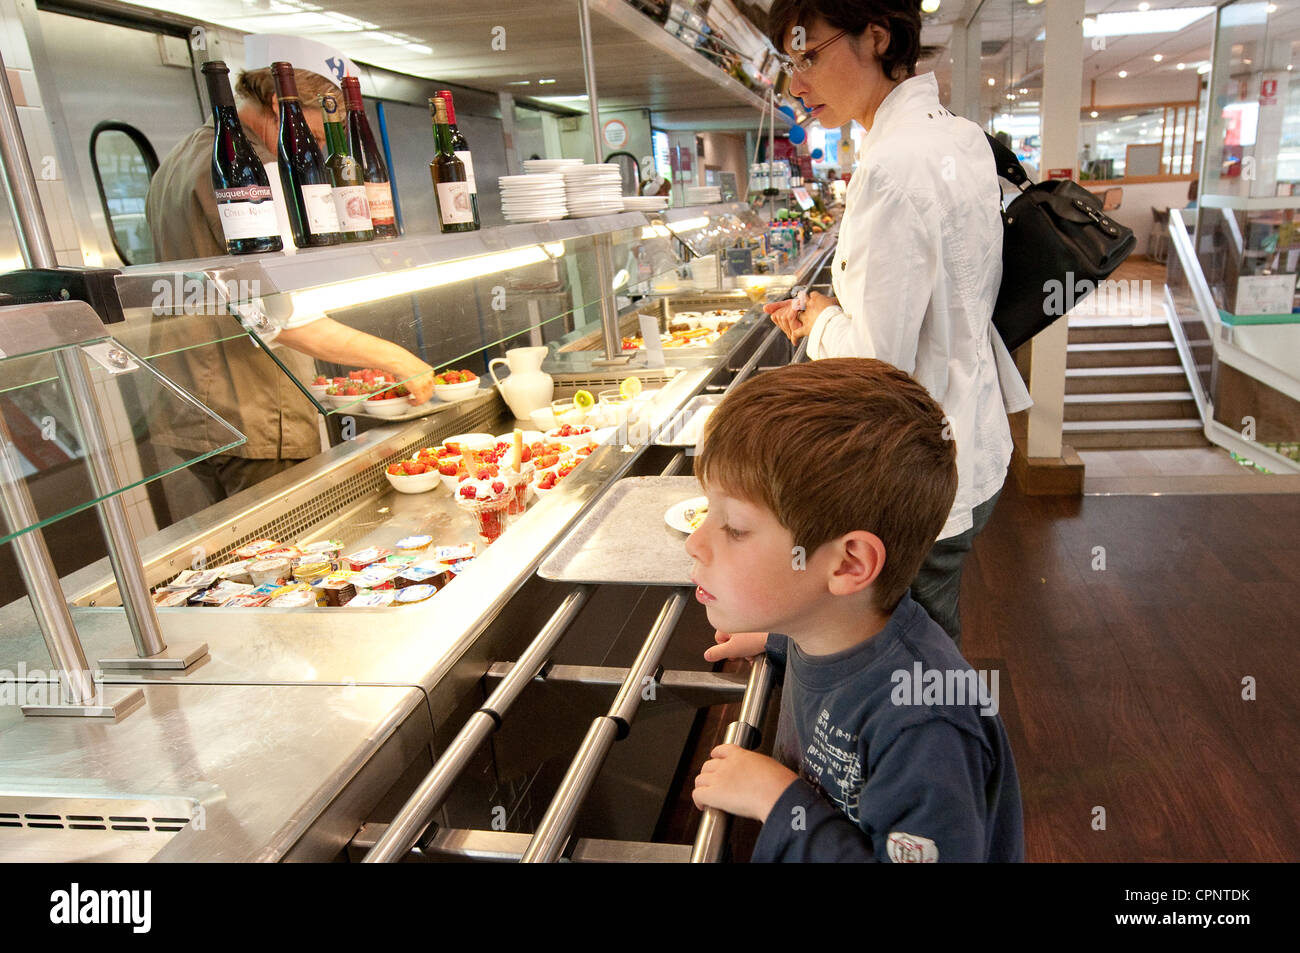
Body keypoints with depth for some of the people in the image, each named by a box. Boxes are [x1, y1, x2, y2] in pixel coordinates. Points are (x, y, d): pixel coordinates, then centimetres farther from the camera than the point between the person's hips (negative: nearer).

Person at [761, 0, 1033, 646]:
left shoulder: (895, 166, -25)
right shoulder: (961, 137, 6)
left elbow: (878, 365, -25)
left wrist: (825, 319, -6)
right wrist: (835, 314, 10)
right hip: (974, 442, 10)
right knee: (935, 646, 28)